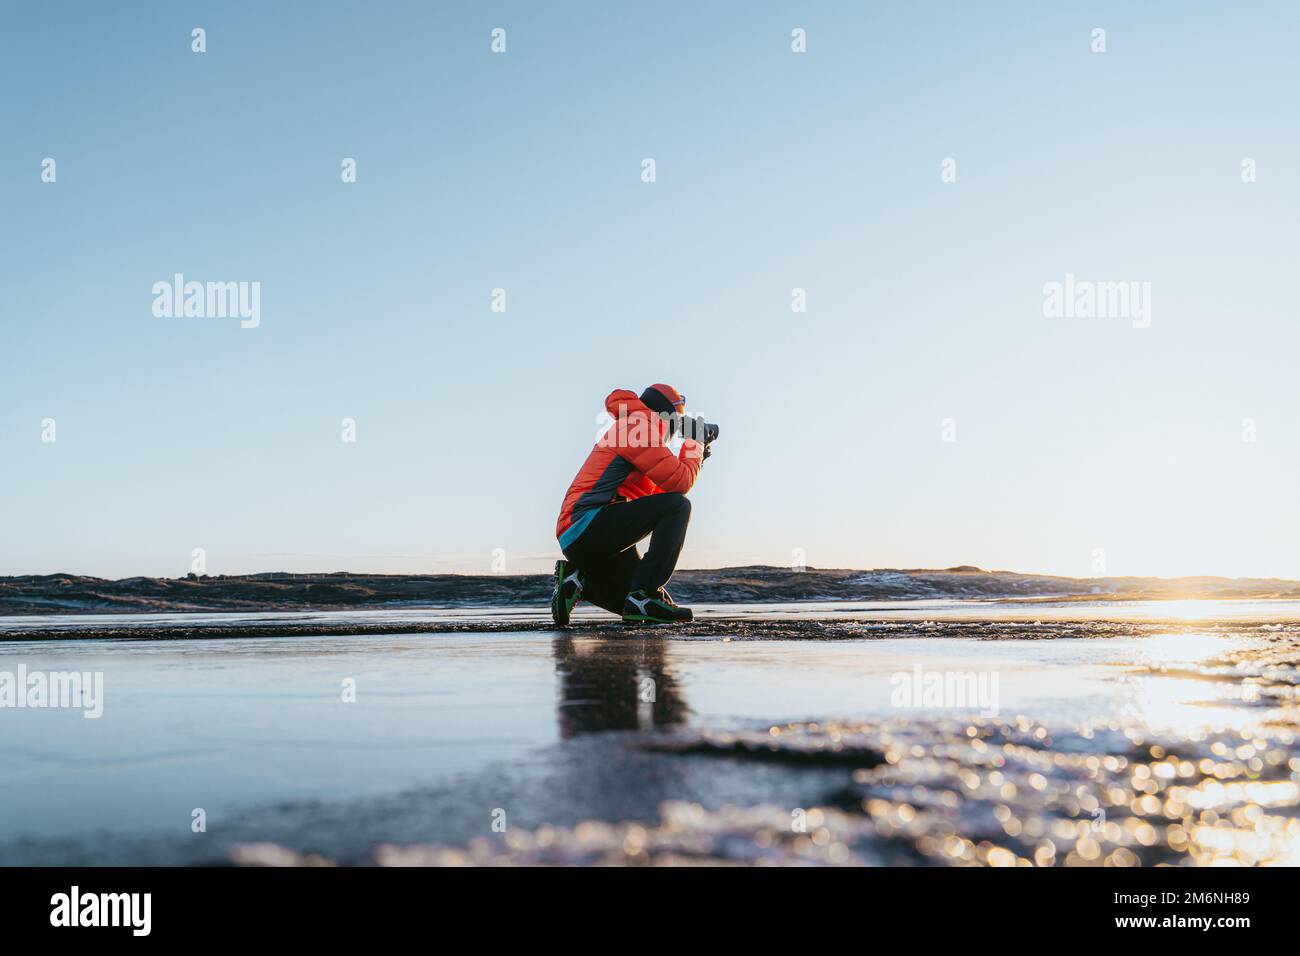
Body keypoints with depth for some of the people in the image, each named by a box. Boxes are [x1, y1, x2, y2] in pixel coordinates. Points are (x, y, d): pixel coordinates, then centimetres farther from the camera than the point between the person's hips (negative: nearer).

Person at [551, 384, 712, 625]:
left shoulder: (629, 429, 26)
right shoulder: (637, 425, -5)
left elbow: (658, 492, 32)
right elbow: (679, 484, -10)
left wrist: (695, 456, 29)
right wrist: (695, 443, 6)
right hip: (587, 525, -10)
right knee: (677, 506, -18)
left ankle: (579, 579, 7)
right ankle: (642, 597, -22)